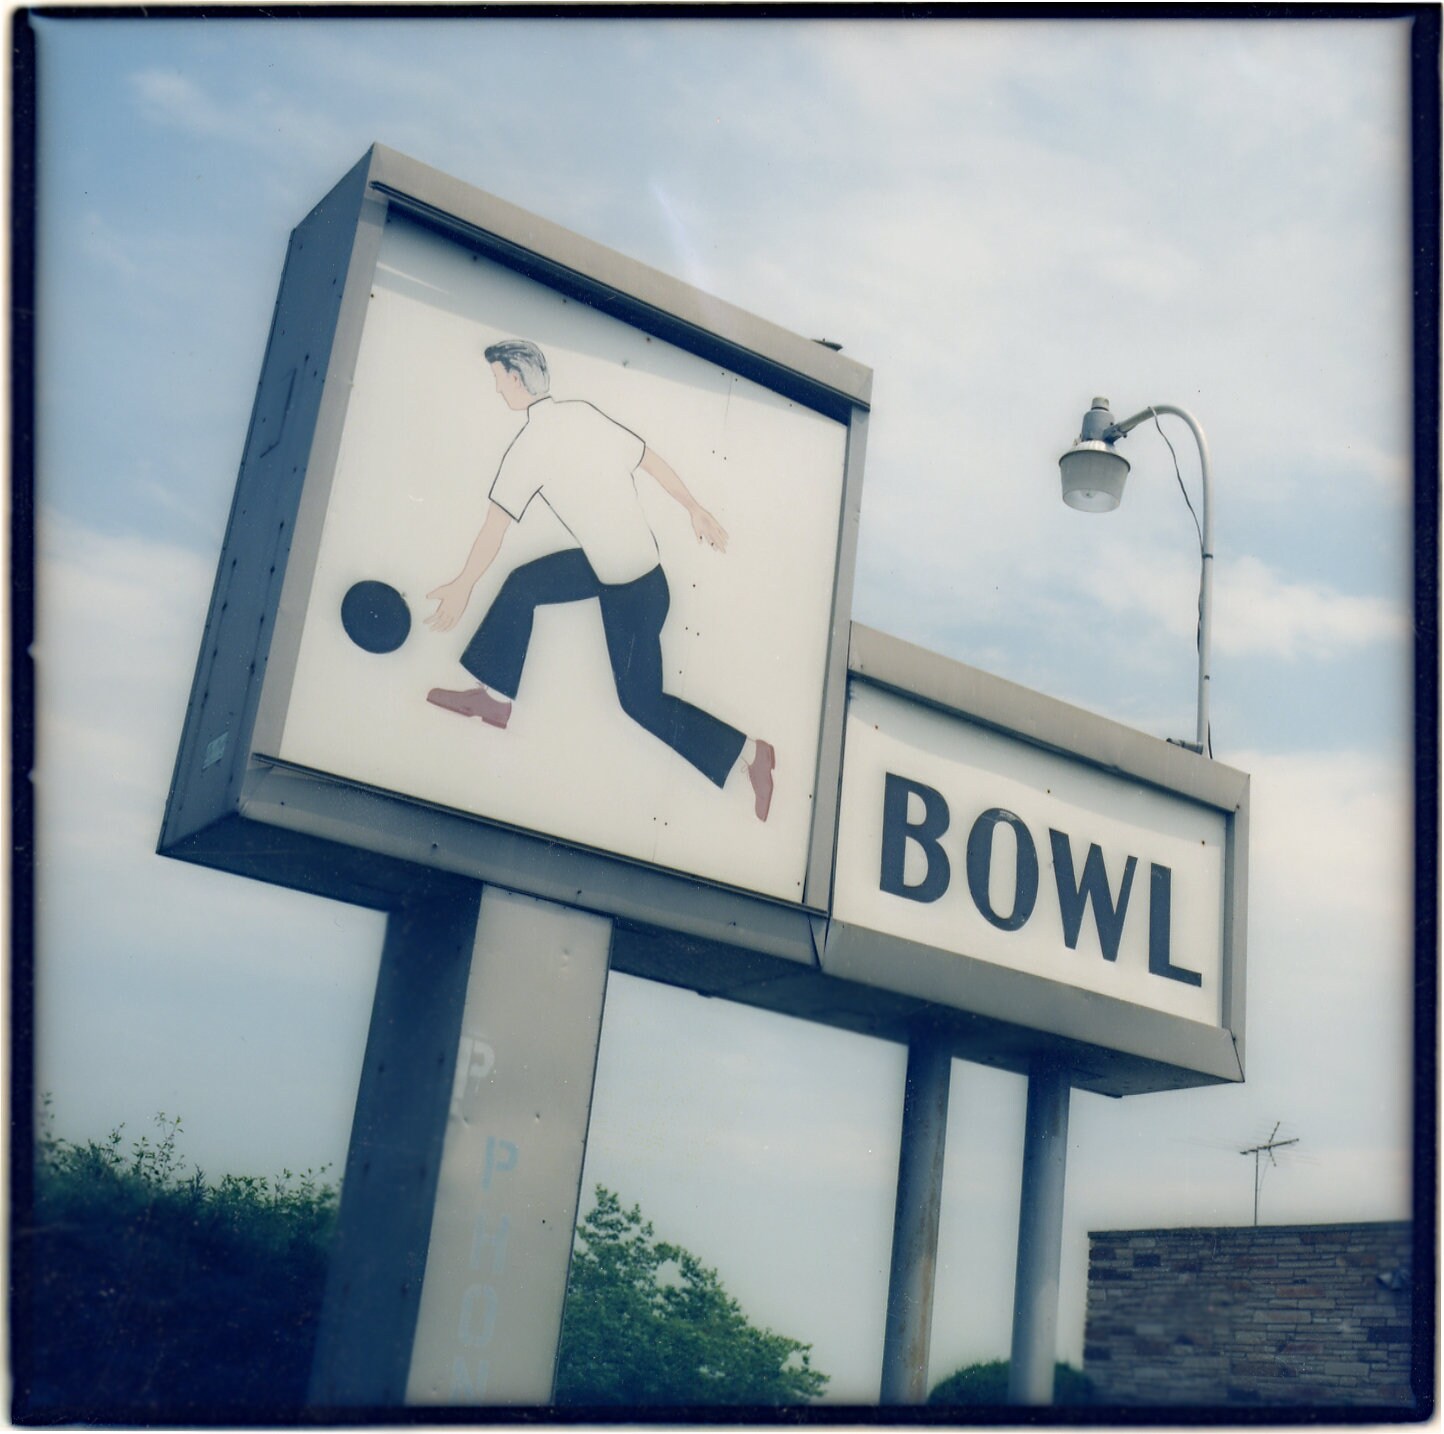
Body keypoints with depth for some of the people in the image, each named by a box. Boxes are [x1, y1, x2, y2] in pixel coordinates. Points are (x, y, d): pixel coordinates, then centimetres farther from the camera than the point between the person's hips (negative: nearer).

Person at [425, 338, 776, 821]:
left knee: (640, 699, 3)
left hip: (632, 587, -8)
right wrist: (695, 509, 13)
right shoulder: (584, 412, 0)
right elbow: (651, 459, 4)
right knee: (522, 585, 14)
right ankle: (494, 696, 22)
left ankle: (747, 751, 6)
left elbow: (496, 526, -16)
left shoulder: (530, 447, -19)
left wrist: (463, 586, -6)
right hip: (642, 551, 8)